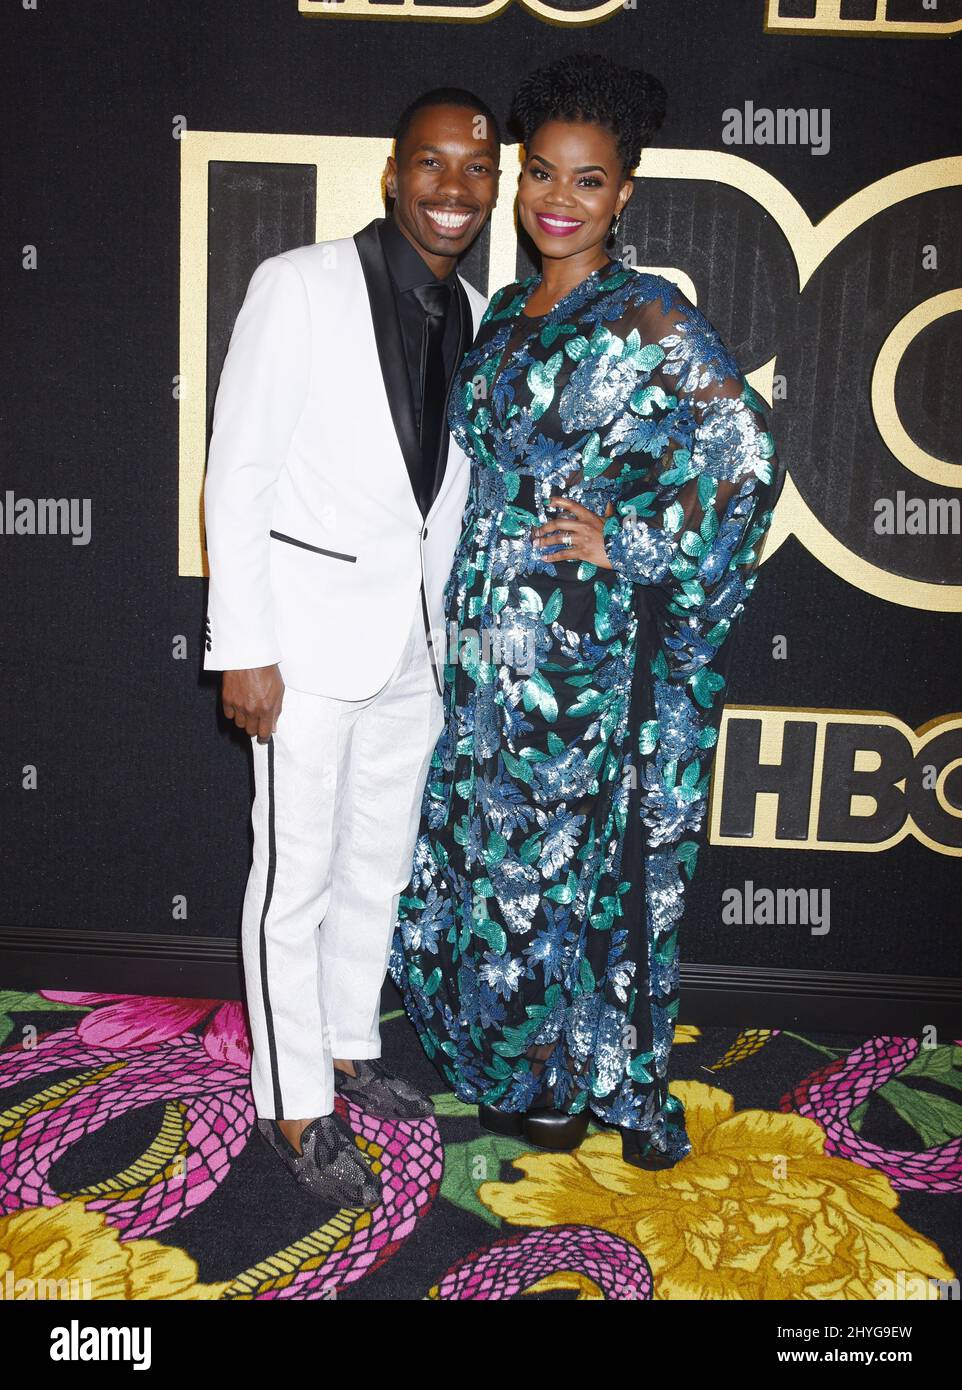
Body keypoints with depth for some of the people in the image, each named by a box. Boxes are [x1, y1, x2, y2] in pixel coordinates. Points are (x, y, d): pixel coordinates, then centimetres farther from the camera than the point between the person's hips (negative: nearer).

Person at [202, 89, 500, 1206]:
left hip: (413, 638, 6)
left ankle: (348, 1053, 36)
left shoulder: (474, 316, 9)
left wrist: (448, 622, 14)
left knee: (378, 863, 16)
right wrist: (242, 648, -15)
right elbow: (238, 472, -11)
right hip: (311, 630, -6)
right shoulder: (301, 286, -9)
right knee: (296, 878, 2)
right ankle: (296, 1109, 19)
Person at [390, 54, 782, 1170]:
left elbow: (747, 459, -15)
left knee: (571, 854, 5)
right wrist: (471, 606, 14)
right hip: (493, 637, 7)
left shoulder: (648, 317, -9)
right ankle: (514, 1058, 35)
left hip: (591, 646, -7)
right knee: (485, 841, 13)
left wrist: (630, 545, -13)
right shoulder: (507, 313, 13)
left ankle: (560, 1087, 27)